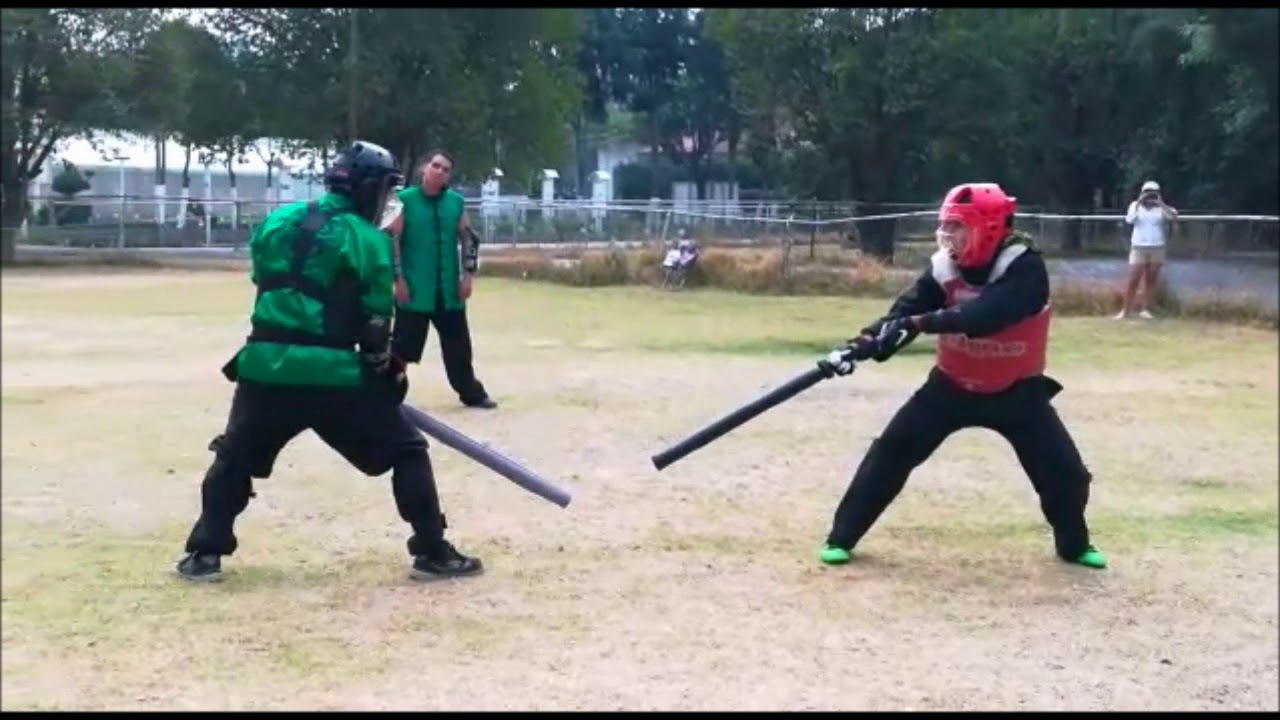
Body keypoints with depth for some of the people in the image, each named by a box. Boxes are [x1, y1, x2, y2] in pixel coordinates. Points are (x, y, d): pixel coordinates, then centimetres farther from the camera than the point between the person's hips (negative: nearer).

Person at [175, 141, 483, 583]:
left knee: (235, 459, 23)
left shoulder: (276, 222, 11)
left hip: (268, 366, 4)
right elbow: (375, 323, -2)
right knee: (407, 452, 10)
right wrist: (388, 371, 14)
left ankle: (204, 554, 20)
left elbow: (272, 291, 17)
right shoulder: (369, 241, -3)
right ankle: (432, 553, 9)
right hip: (334, 373, -4)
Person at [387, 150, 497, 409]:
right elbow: (391, 240, -9)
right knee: (404, 346, -1)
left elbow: (469, 239, 10)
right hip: (414, 290, -4)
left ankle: (471, 392, 28)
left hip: (448, 290, 4)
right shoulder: (405, 200, -7)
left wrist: (468, 274, 2)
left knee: (459, 345, 14)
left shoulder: (456, 202, 5)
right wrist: (398, 278, -12)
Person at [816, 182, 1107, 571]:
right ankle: (842, 537, 1)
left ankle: (1074, 543, 24)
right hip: (953, 384, 3)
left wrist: (919, 323, -49)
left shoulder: (1025, 268, -25)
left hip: (1016, 390, -2)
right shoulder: (943, 267, -10)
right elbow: (902, 311, -18)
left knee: (1065, 469, -5)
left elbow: (983, 315, -40)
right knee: (891, 451, -8)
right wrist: (860, 345, -36)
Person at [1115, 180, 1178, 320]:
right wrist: (1138, 203, -19)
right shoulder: (1135, 205, 4)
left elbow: (1173, 216, -13)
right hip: (1139, 247, -1)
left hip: (1157, 249, 1)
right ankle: (1125, 310, -1)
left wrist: (1161, 203, -19)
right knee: (1133, 280, -5)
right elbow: (1129, 219, -14)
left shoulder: (1161, 207, 4)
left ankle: (1145, 310, 8)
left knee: (1151, 280, 3)